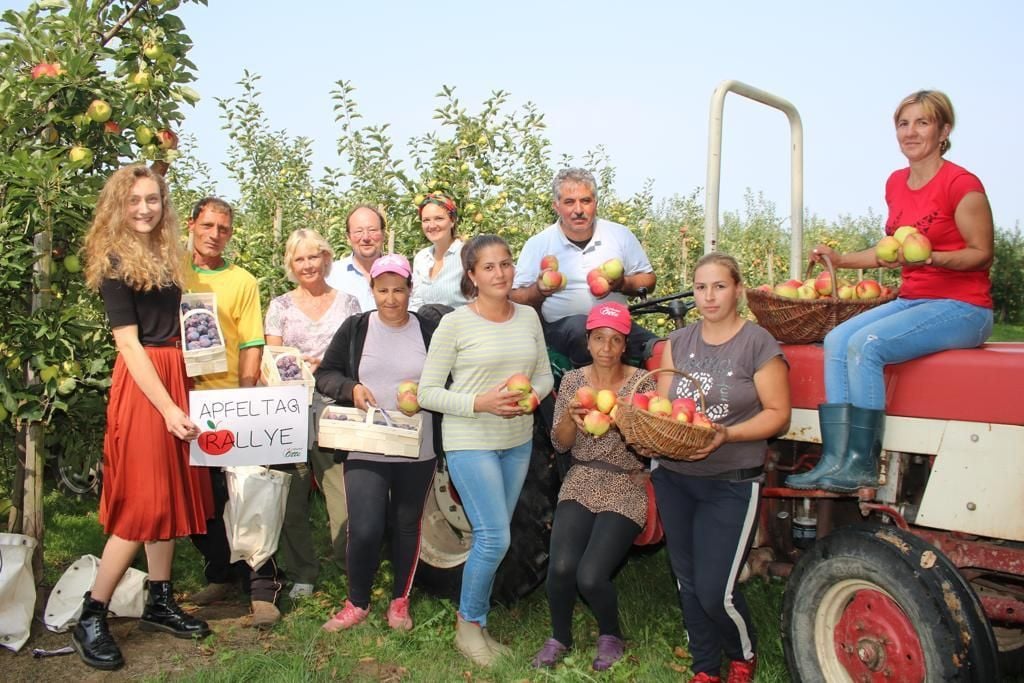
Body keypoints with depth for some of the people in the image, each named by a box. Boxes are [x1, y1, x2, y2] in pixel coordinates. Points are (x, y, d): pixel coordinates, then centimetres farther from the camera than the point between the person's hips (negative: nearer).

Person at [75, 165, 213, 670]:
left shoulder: (164, 256, 15)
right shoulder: (114, 262, -8)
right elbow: (129, 344, -14)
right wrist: (168, 408, -19)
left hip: (175, 377, 8)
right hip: (142, 386, -8)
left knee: (170, 493, 12)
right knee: (143, 502, -6)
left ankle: (159, 603, 24)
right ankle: (90, 619, 8)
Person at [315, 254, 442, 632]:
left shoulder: (428, 331, 1)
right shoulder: (355, 328, 1)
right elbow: (324, 374, 4)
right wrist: (350, 388, -15)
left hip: (417, 451, 1)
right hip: (365, 449, -1)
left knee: (407, 526, 13)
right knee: (365, 529, -8)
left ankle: (400, 601, 33)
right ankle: (357, 602, 17)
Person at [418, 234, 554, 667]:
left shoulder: (528, 317, 3)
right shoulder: (455, 323, -11)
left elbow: (544, 374, 13)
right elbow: (427, 393, -9)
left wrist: (533, 396, -9)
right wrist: (479, 402, -21)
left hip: (519, 442, 5)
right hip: (471, 442, -5)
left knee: (491, 538, 13)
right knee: (494, 538, -9)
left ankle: (476, 626, 30)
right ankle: (468, 624, 15)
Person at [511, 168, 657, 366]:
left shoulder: (620, 235, 8)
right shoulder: (537, 244, 2)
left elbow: (648, 280, 13)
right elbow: (516, 299, 2)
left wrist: (623, 284, -8)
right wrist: (539, 291, -20)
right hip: (560, 326, -2)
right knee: (579, 325, -37)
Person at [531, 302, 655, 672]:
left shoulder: (641, 382, -5)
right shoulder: (573, 380, 3)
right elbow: (560, 444, 2)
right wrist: (571, 416, -18)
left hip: (625, 489, -2)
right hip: (580, 485, 3)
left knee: (590, 576, -18)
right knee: (561, 567, -20)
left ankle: (610, 635, 15)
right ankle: (559, 637, 11)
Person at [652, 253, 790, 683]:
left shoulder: (758, 343, -8)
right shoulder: (678, 342, 8)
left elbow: (777, 415, -10)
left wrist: (726, 434, -24)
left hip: (731, 484, -5)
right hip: (674, 480, 5)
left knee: (715, 591, -6)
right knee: (687, 583, 13)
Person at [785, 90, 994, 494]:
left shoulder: (961, 184, -11)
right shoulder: (896, 184, 12)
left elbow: (982, 253, -10)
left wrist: (929, 257, -25)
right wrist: (842, 260, 13)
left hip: (961, 308, -7)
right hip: (911, 301, 7)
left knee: (866, 344, -27)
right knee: (836, 339, -15)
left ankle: (862, 466, -18)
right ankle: (834, 461, -20)